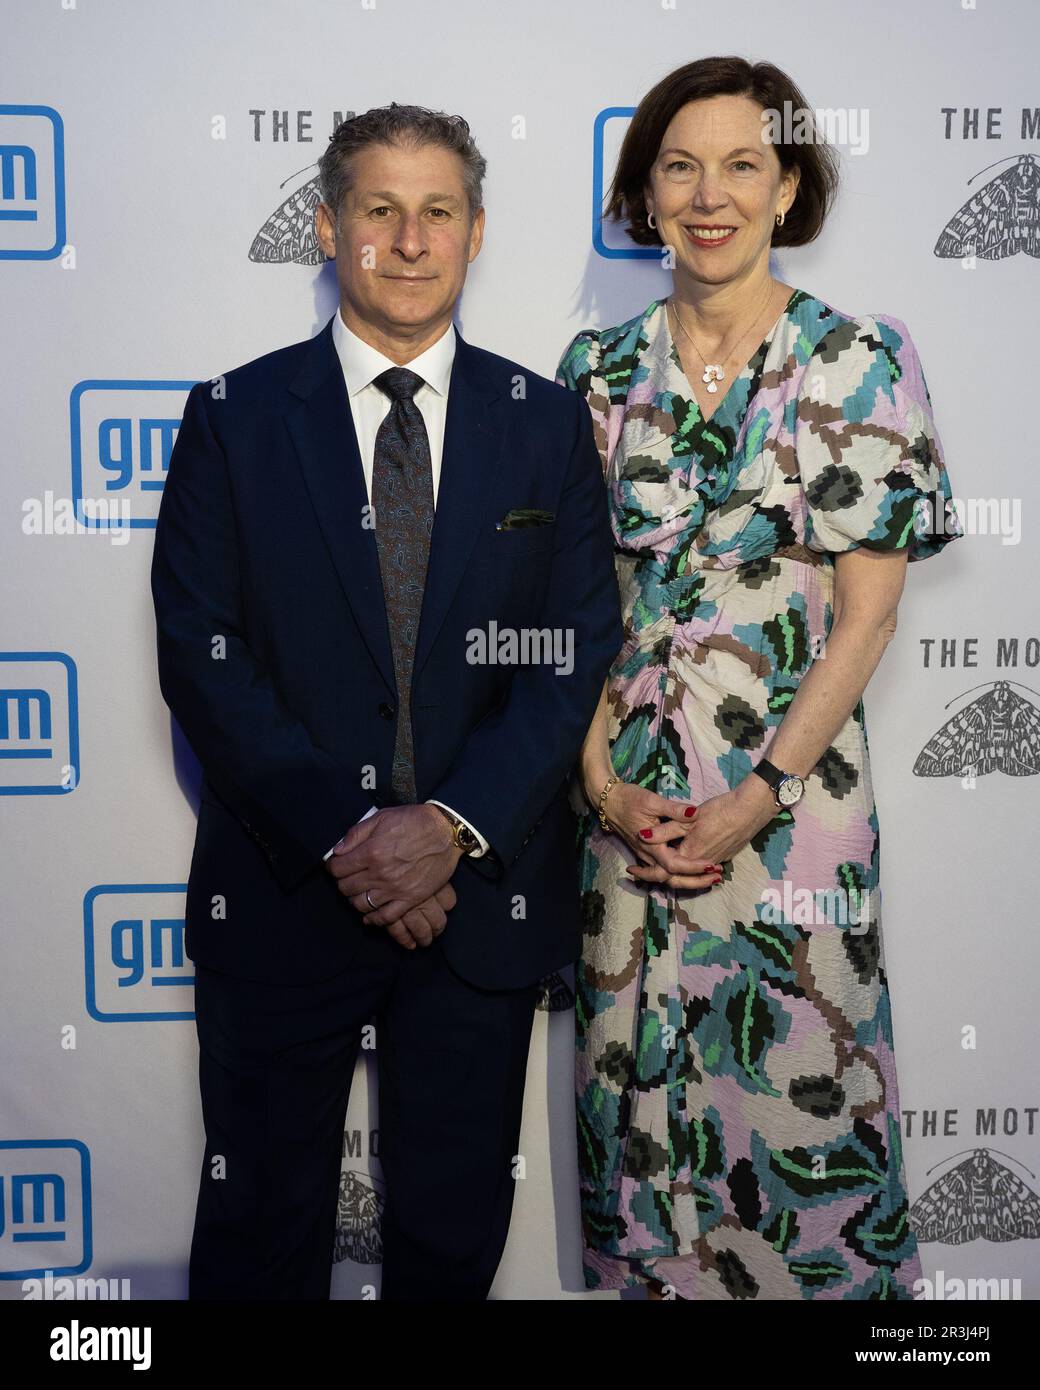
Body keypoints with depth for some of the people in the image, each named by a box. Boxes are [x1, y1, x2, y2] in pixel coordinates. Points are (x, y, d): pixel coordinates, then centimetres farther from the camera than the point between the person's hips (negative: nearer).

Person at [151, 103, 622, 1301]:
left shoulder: (549, 425, 4)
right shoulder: (234, 418, 1)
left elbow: (580, 654, -2)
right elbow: (201, 657, -6)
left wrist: (454, 824, -15)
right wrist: (342, 838, -15)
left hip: (485, 893, 1)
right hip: (283, 889, -1)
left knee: (455, 1227, 16)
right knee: (259, 1226, 14)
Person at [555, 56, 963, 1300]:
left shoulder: (860, 361, -3)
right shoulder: (600, 369, 6)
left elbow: (867, 610, -7)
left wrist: (757, 798, -13)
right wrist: (603, 780, -7)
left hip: (790, 789, -3)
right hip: (624, 794, 3)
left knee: (796, 1091, 6)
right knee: (634, 1089, 13)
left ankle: (817, 1276, 30)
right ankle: (643, 1277, 35)